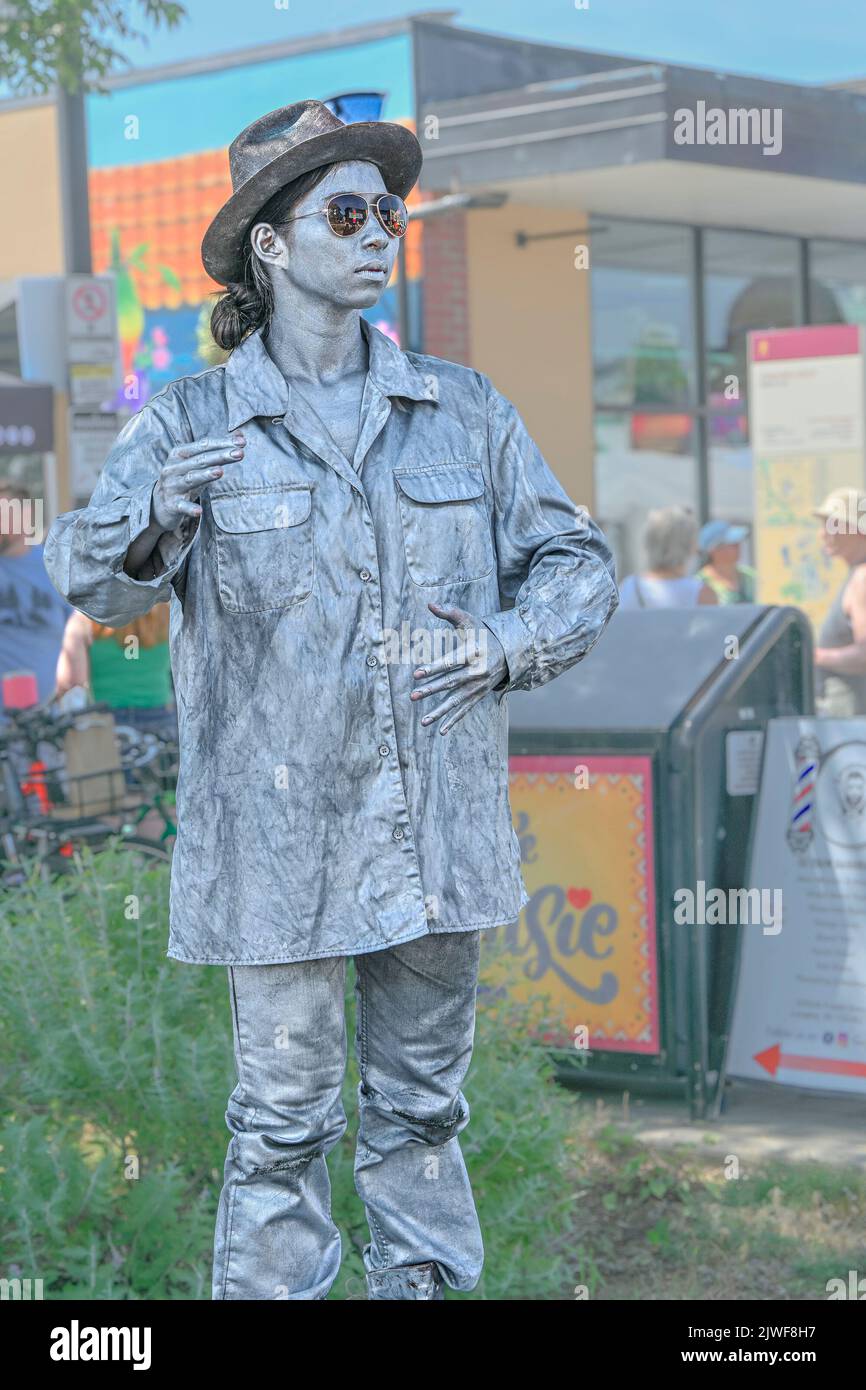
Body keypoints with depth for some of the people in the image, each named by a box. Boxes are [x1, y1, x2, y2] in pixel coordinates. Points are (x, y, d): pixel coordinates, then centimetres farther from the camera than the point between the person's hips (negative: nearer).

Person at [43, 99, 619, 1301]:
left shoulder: (463, 411, 6)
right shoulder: (192, 422, -1)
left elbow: (577, 565, 11)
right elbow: (86, 572, -12)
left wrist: (505, 646, -9)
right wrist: (159, 517, -34)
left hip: (439, 833, 3)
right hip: (278, 835, -3)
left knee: (421, 1103, 14)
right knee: (284, 1116, 3)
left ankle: (426, 1283, 28)